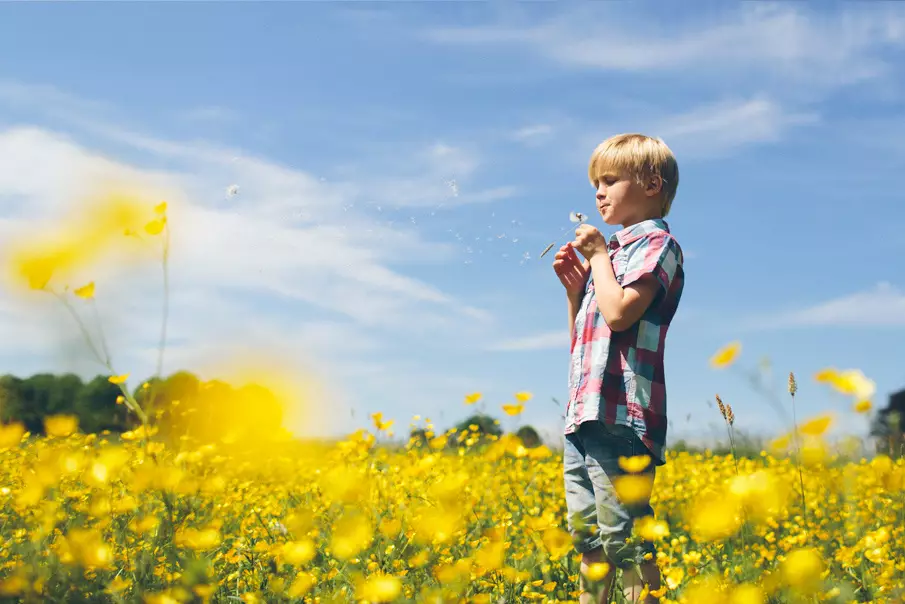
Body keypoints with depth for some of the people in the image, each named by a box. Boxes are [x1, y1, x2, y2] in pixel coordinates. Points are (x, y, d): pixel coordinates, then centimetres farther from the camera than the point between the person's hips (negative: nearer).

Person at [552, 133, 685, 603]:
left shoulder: (656, 243, -3)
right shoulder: (614, 250, 22)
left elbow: (619, 314, -19)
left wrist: (599, 256, -6)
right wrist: (574, 286, 13)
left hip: (621, 415, -9)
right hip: (584, 416, 9)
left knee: (623, 536, -8)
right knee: (587, 536, 14)